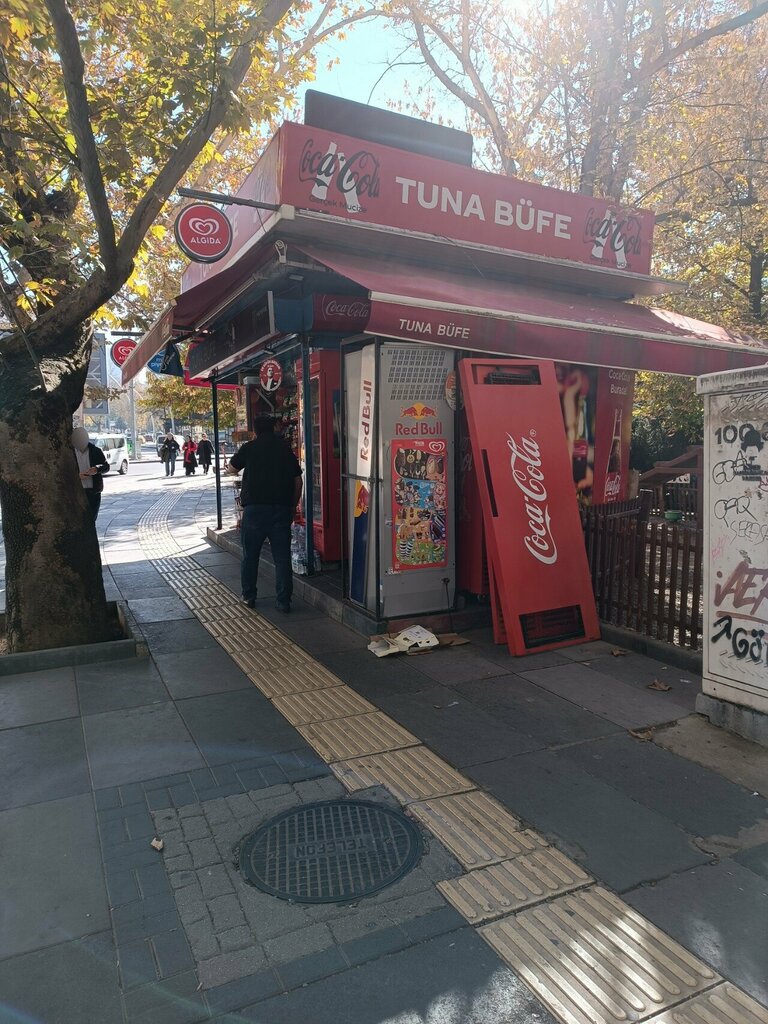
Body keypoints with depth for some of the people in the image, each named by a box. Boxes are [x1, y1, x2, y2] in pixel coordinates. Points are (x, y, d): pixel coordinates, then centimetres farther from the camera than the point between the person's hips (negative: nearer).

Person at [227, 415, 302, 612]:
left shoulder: (250, 448, 1)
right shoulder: (285, 449, 6)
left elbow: (232, 468, 17)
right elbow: (298, 481, 7)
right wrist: (293, 507, 16)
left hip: (254, 508, -1)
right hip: (282, 509, 2)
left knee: (250, 556, 13)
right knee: (282, 557, 4)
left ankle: (249, 596, 22)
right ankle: (284, 601, 5)